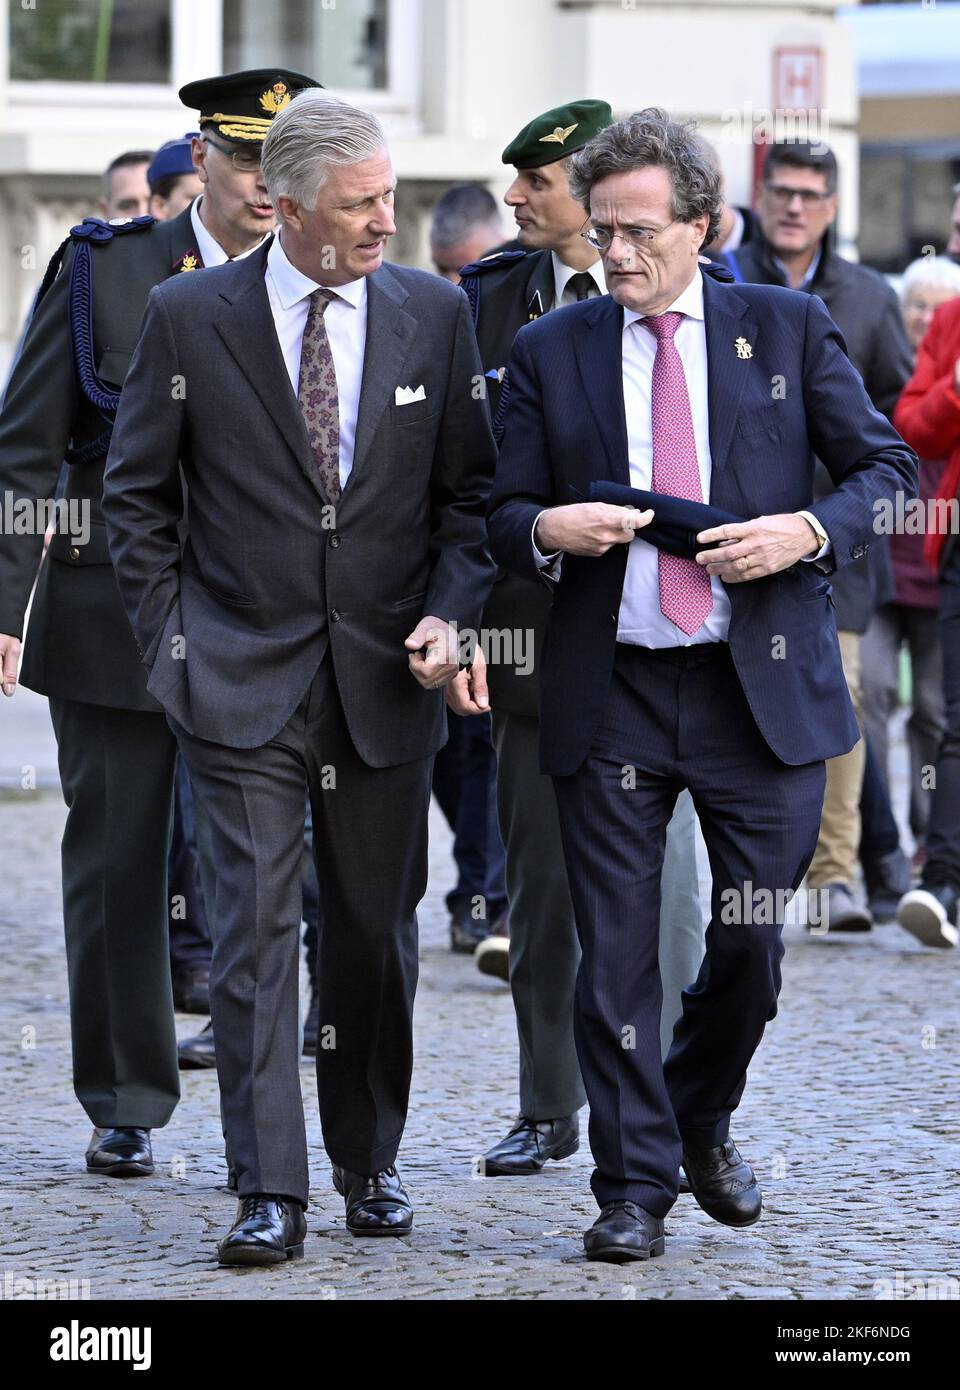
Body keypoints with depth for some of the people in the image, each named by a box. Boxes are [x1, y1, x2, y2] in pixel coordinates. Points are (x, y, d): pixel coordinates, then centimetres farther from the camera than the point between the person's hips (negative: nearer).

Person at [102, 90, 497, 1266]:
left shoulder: (434, 315, 3)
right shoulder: (188, 318, -3)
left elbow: (471, 487, 9)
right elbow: (135, 495, 5)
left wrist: (449, 614, -6)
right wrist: (170, 639, -2)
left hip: (388, 681, 2)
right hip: (242, 681, -2)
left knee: (378, 933, 10)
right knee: (255, 928, -8)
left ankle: (369, 1163, 25)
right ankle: (269, 1193, -7)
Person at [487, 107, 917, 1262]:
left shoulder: (787, 329, 5)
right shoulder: (550, 351, 7)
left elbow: (886, 468, 6)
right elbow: (503, 517, 9)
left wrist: (809, 532, -13)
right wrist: (547, 529, -14)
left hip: (763, 689, 0)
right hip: (609, 692, 0)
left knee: (753, 943, 6)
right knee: (616, 954, -1)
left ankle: (703, 1125, 32)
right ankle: (635, 1187, 7)